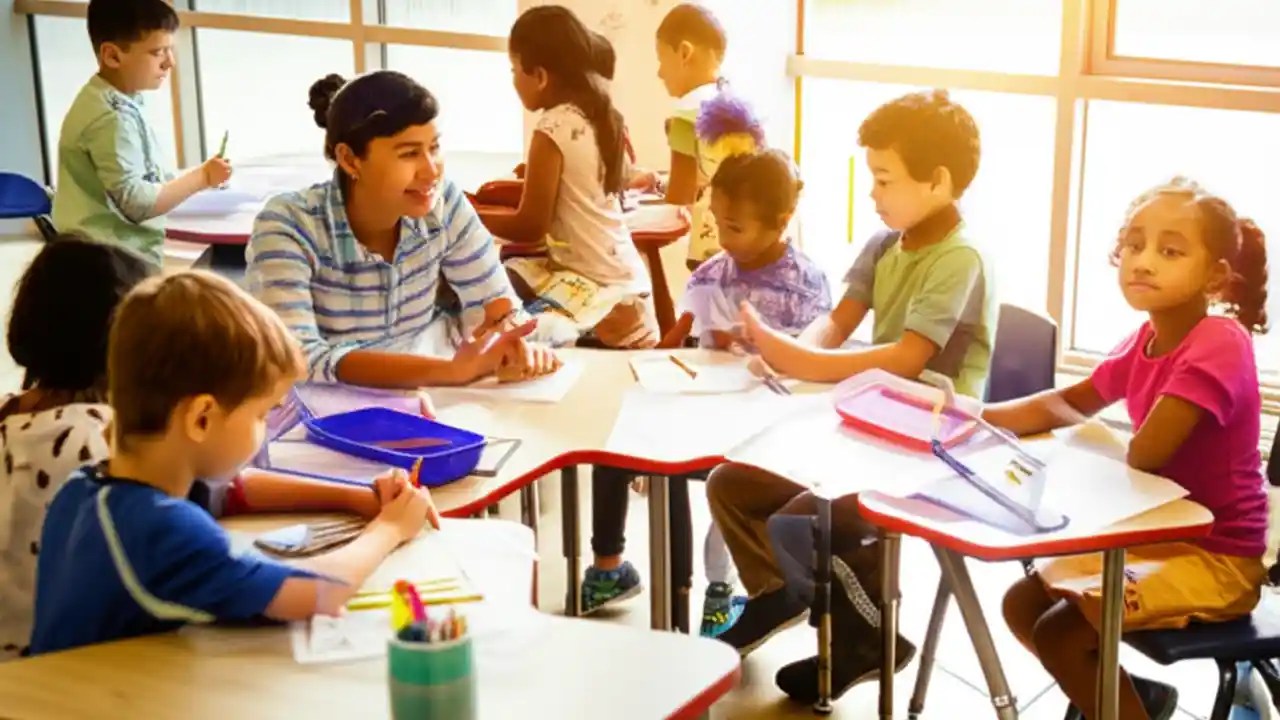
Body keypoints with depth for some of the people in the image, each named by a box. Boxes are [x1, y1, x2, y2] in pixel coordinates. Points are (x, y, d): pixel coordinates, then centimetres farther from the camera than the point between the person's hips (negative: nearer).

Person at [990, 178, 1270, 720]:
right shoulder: (1146, 340, 3)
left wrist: (1086, 430, -8)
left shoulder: (1220, 345, -24)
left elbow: (1142, 456, -29)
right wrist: (978, 417, -3)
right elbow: (1069, 403, 15)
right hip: (1161, 539, 9)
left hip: (1216, 558, -9)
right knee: (1022, 605, 10)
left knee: (1059, 632, -17)